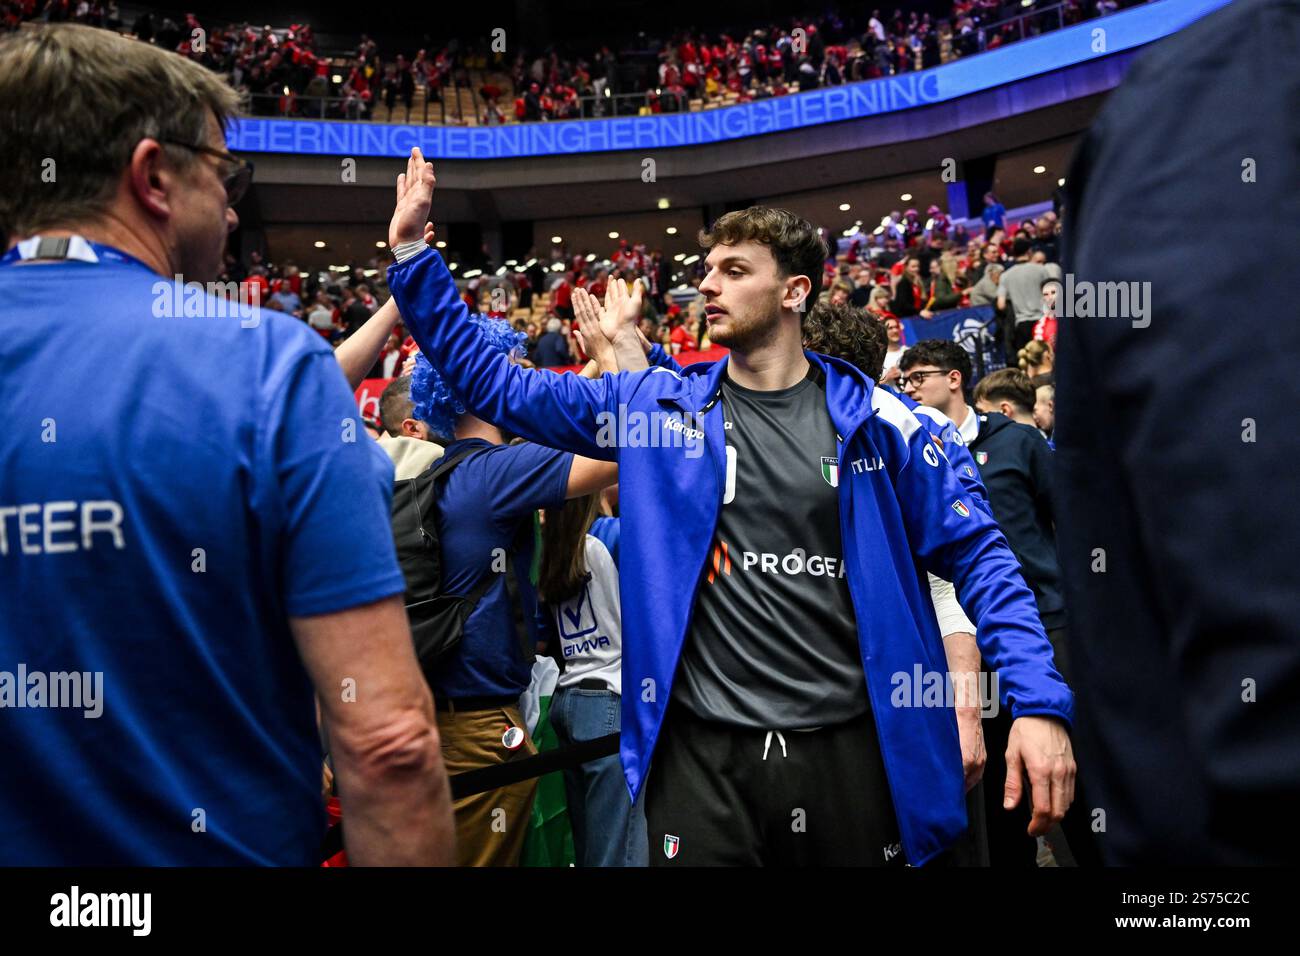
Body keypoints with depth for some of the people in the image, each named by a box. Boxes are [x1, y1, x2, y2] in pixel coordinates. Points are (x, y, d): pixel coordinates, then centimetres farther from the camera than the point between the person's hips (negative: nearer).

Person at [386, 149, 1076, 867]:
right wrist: (411, 252, 2)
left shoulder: (872, 421, -1)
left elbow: (975, 554, 1)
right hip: (701, 755, 1)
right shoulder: (661, 406, 3)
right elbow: (495, 387, 6)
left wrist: (1038, 701, -10)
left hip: (851, 750, 0)